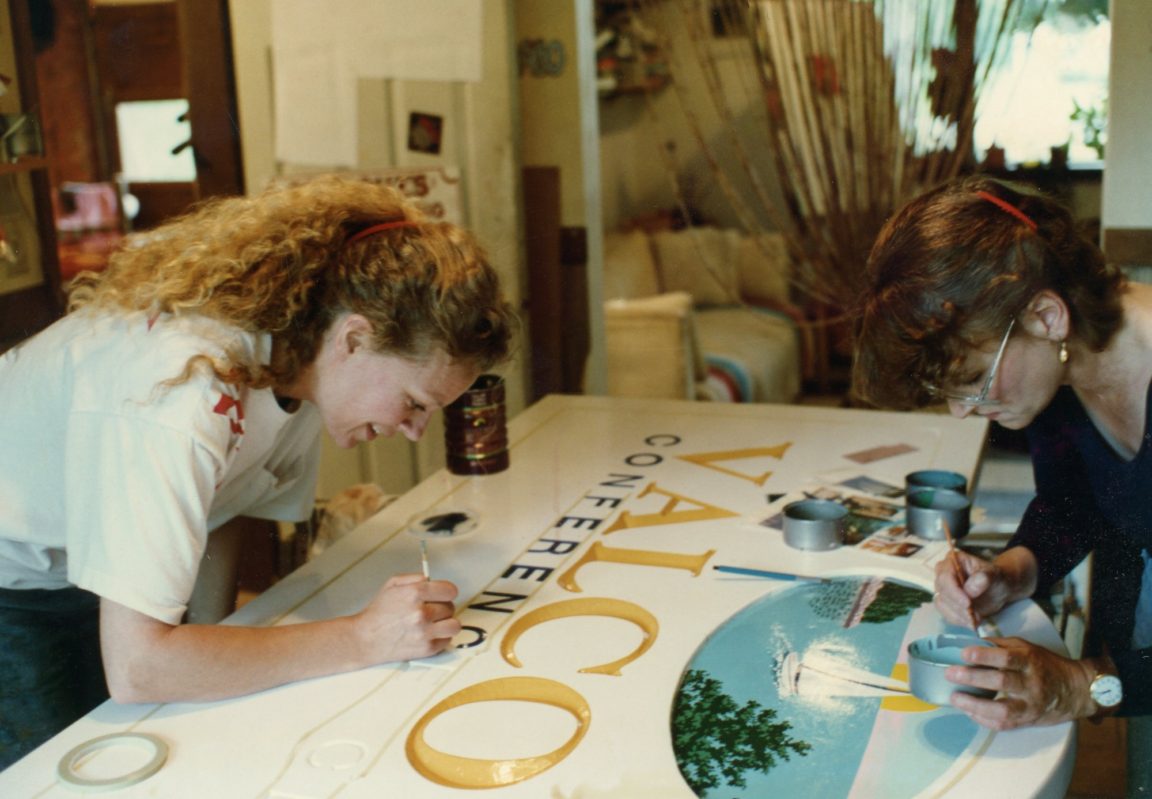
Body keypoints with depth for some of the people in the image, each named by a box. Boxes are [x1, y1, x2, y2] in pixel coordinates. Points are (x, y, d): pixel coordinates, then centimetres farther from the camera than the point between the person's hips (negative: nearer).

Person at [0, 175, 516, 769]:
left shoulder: (301, 356, -15)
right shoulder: (184, 385, -39)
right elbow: (136, 668, -41)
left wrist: (214, 661, -15)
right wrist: (364, 638, -36)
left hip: (97, 568, 7)